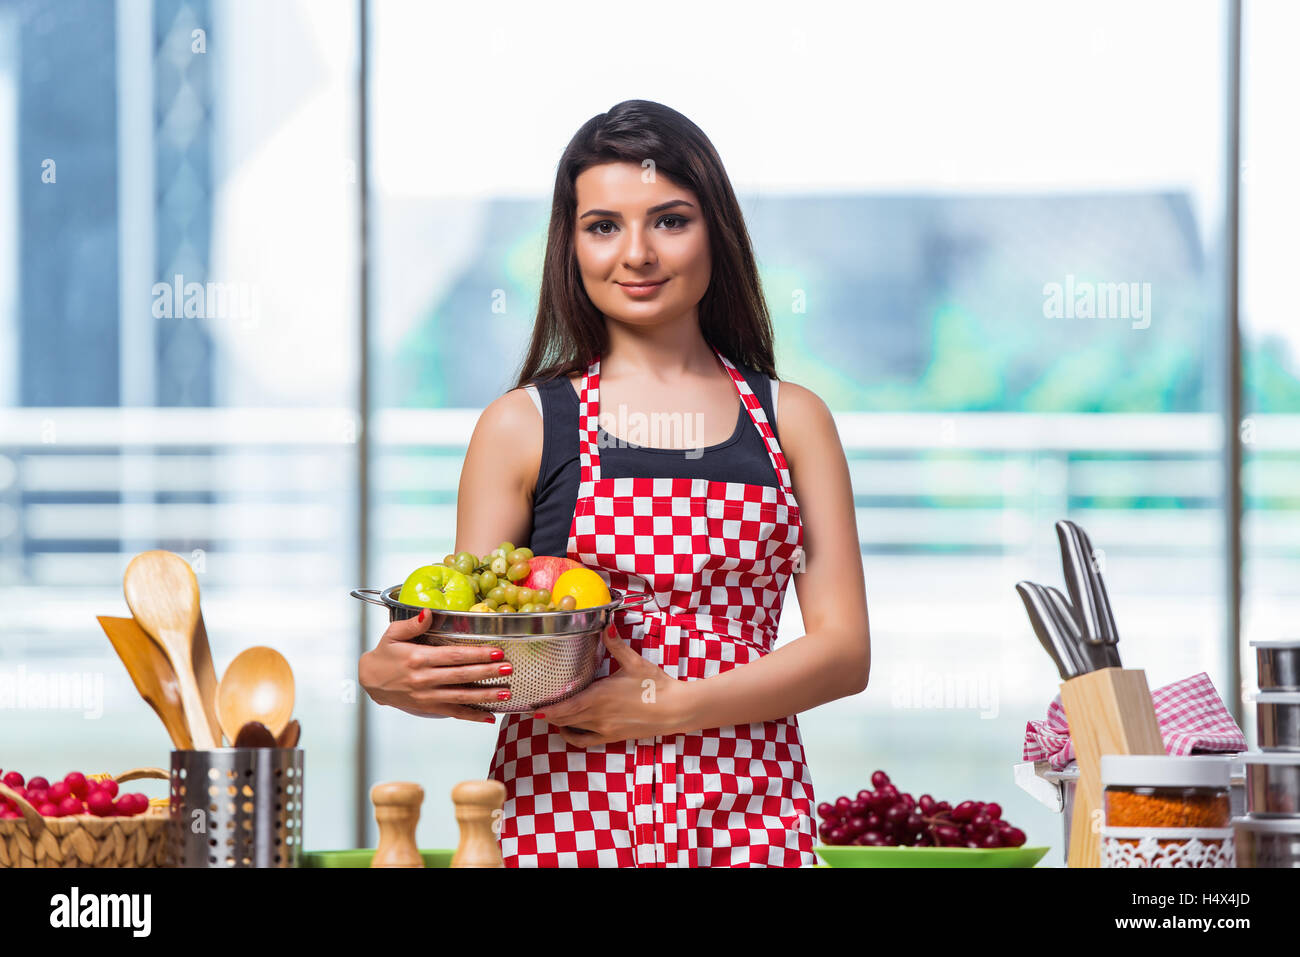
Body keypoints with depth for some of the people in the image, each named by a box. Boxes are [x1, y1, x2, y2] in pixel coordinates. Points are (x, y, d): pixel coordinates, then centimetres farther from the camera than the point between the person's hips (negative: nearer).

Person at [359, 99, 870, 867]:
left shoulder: (792, 421, 9)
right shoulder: (523, 426, 6)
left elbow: (845, 649, 2)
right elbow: (468, 653, 4)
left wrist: (668, 704, -11)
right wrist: (390, 675, -20)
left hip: (743, 821, 1)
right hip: (565, 818, -1)